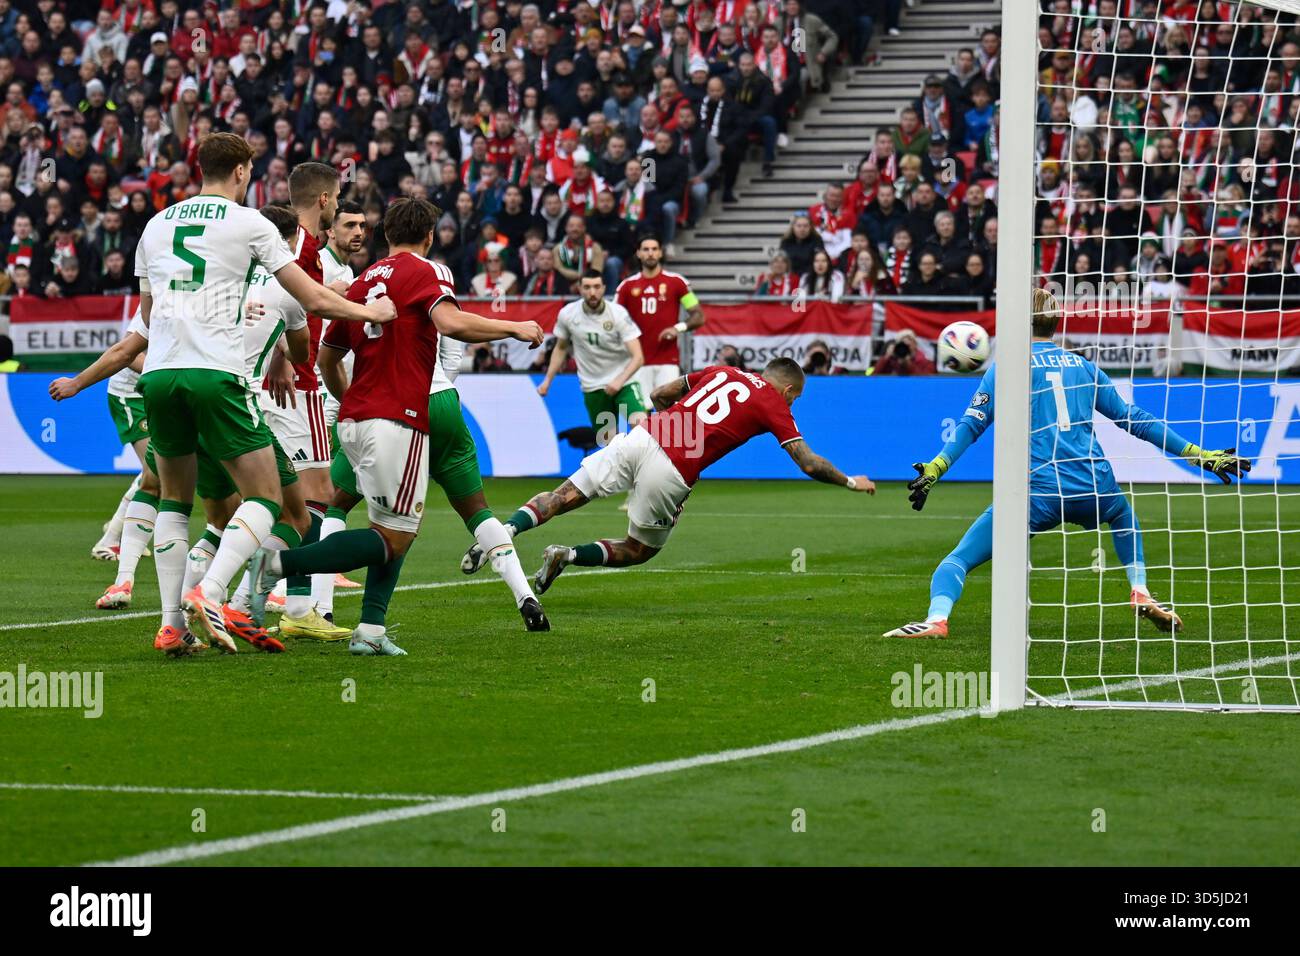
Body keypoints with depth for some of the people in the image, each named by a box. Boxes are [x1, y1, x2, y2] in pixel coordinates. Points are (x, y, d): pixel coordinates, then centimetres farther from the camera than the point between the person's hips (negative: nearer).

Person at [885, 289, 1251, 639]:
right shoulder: (1081, 365, 17)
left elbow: (972, 424, -5)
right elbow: (1133, 419, 18)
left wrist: (935, 468, -11)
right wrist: (1198, 454, 24)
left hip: (1038, 493, -4)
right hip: (1095, 489, 4)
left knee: (958, 560, 1)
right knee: (1124, 516, 39)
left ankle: (937, 619, -26)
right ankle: (1141, 594, 24)